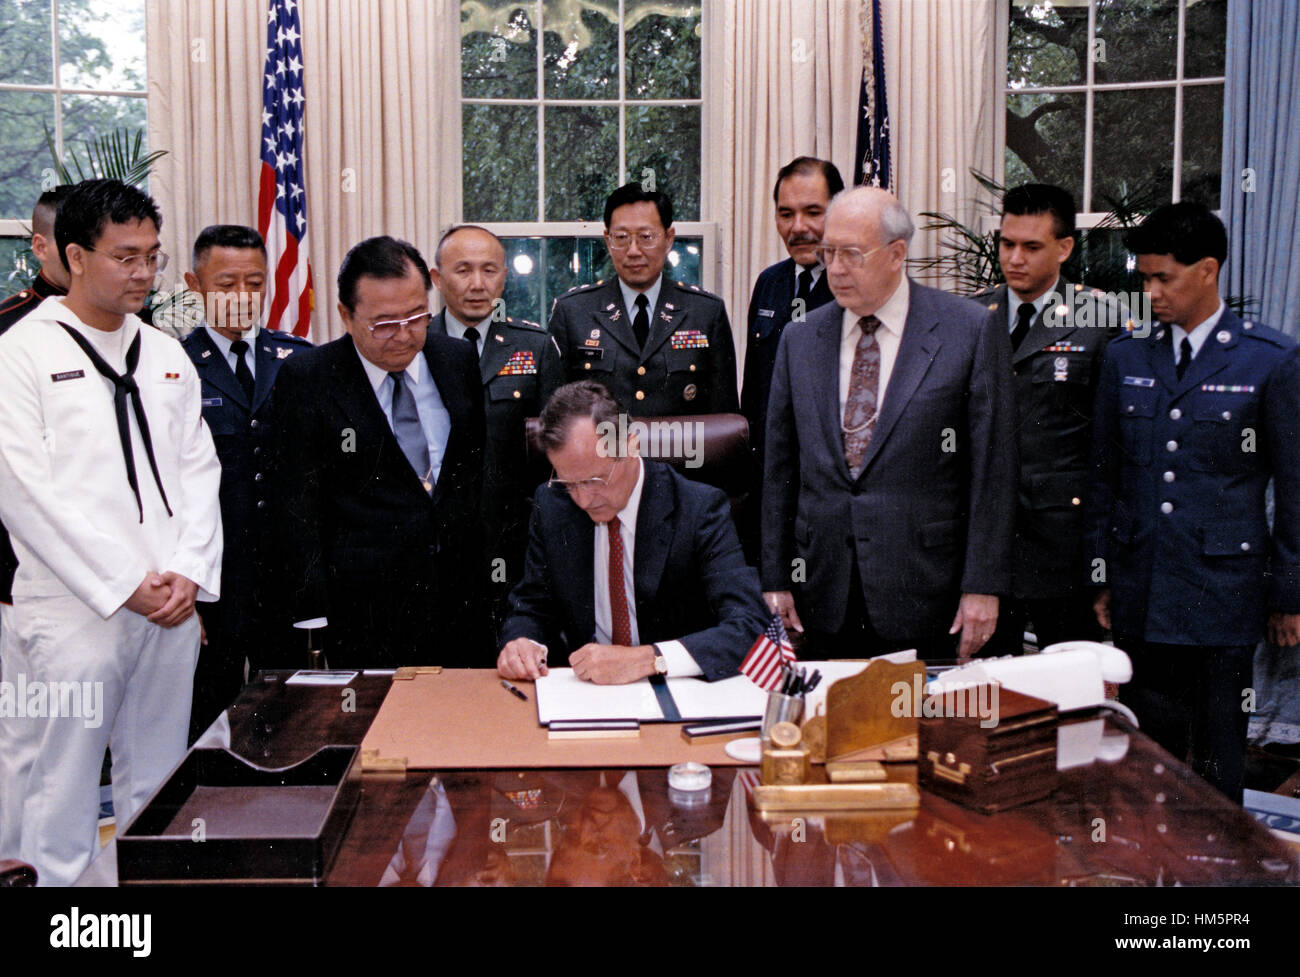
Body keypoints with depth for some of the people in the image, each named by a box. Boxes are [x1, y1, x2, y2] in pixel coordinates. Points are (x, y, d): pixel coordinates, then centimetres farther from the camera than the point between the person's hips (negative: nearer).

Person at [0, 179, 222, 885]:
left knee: (156, 790, 12)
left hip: (172, 608, 5)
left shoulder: (167, 356, 14)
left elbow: (199, 470, 11)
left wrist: (188, 572, -4)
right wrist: (127, 584, -13)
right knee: (59, 800, 0)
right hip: (73, 610, -5)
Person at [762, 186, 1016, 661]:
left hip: (924, 591, -3)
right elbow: (780, 469, 10)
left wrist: (983, 585, -7)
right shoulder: (799, 341, 9)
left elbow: (992, 466, -4)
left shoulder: (972, 330, -2)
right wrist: (775, 578, 6)